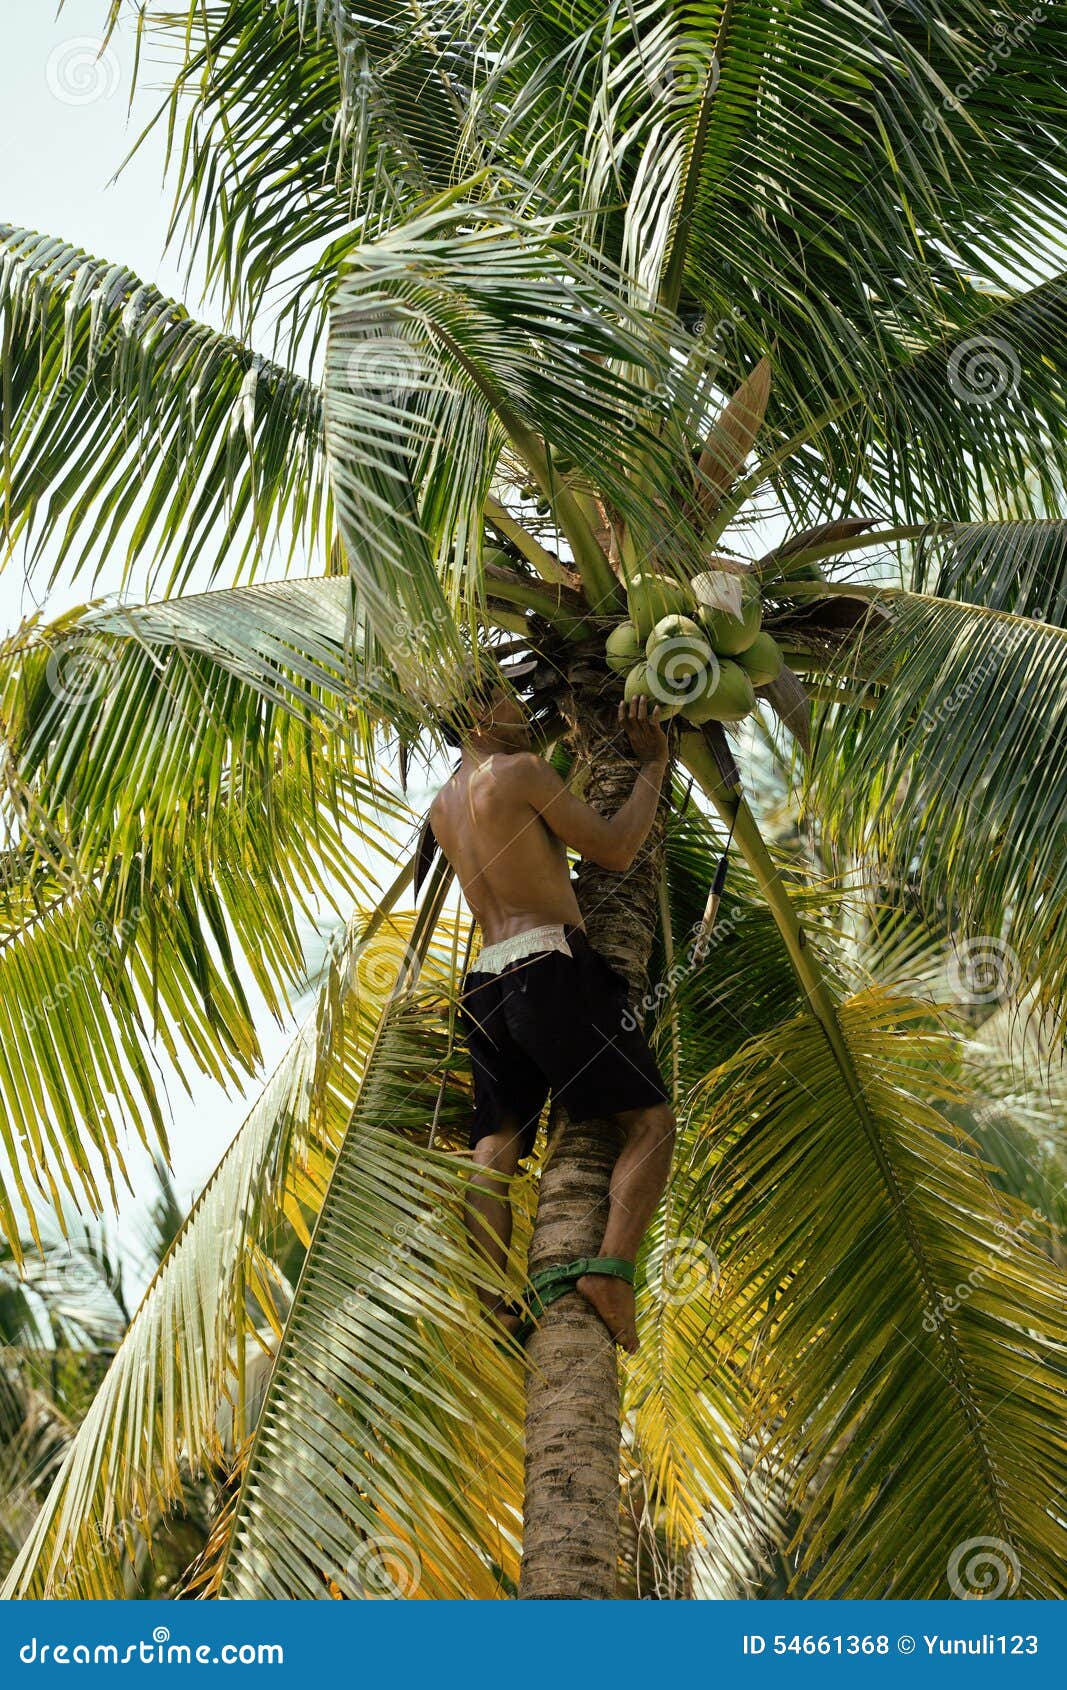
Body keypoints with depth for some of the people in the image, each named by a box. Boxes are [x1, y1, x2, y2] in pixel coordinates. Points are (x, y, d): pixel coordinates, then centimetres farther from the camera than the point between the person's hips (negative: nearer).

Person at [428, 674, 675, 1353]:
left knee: (494, 1148, 1)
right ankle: (611, 1270, -22)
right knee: (651, 1119, -5)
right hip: (552, 967, -7)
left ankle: (493, 1304, -10)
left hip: (487, 984, 8)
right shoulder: (522, 770, -3)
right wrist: (653, 764, 9)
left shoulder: (443, 805, 21)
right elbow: (615, 851, -3)